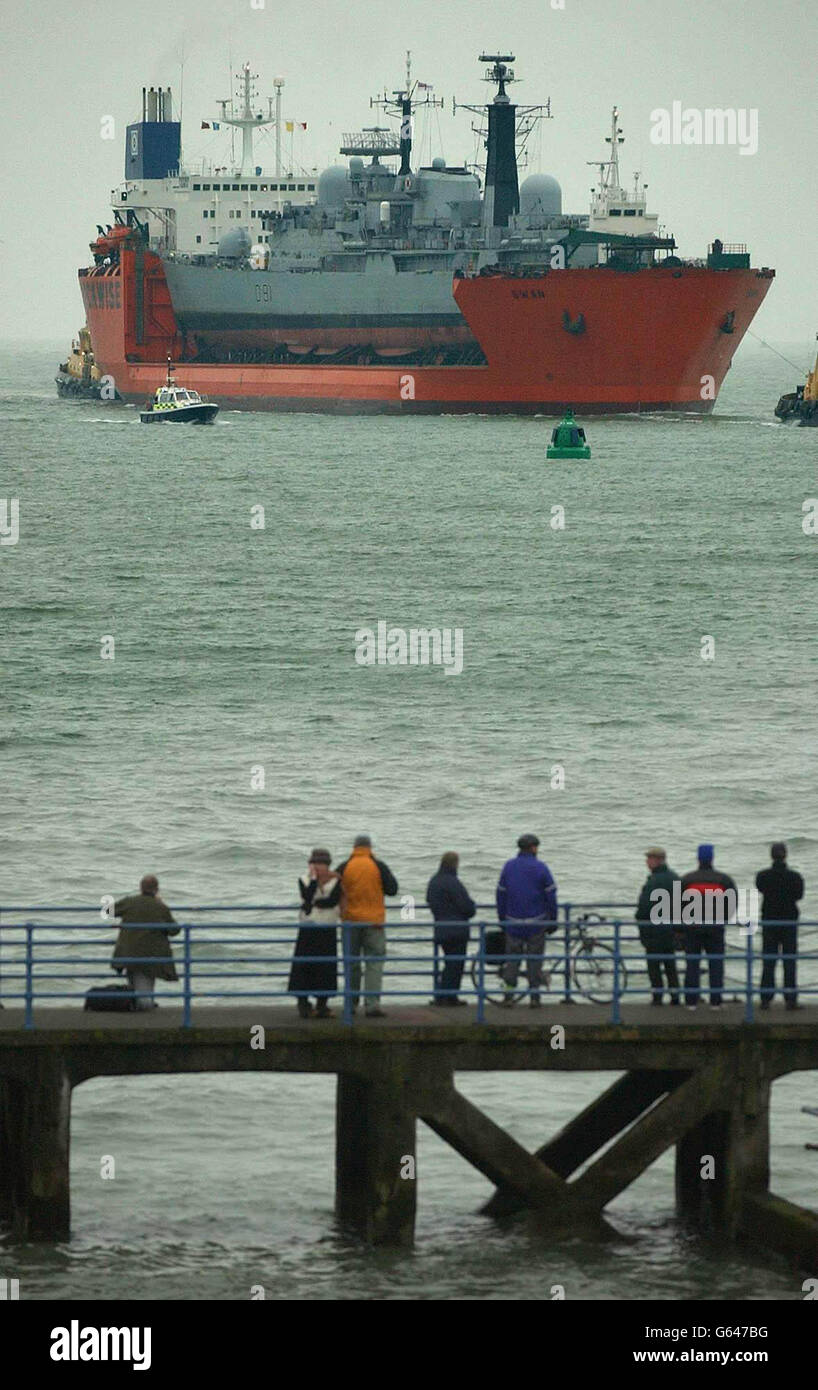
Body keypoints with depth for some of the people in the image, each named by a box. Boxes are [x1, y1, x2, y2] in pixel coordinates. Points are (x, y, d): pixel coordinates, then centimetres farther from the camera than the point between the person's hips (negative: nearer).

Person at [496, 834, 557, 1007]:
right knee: (535, 959, 4)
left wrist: (501, 919, 13)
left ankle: (508, 995, 3)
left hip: (513, 922, 2)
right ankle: (534, 996, 4)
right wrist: (553, 921, 2)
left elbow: (501, 895, 5)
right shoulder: (540, 868, -7)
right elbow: (551, 896, -6)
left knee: (512, 958, 9)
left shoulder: (508, 866, 2)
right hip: (536, 922, -2)